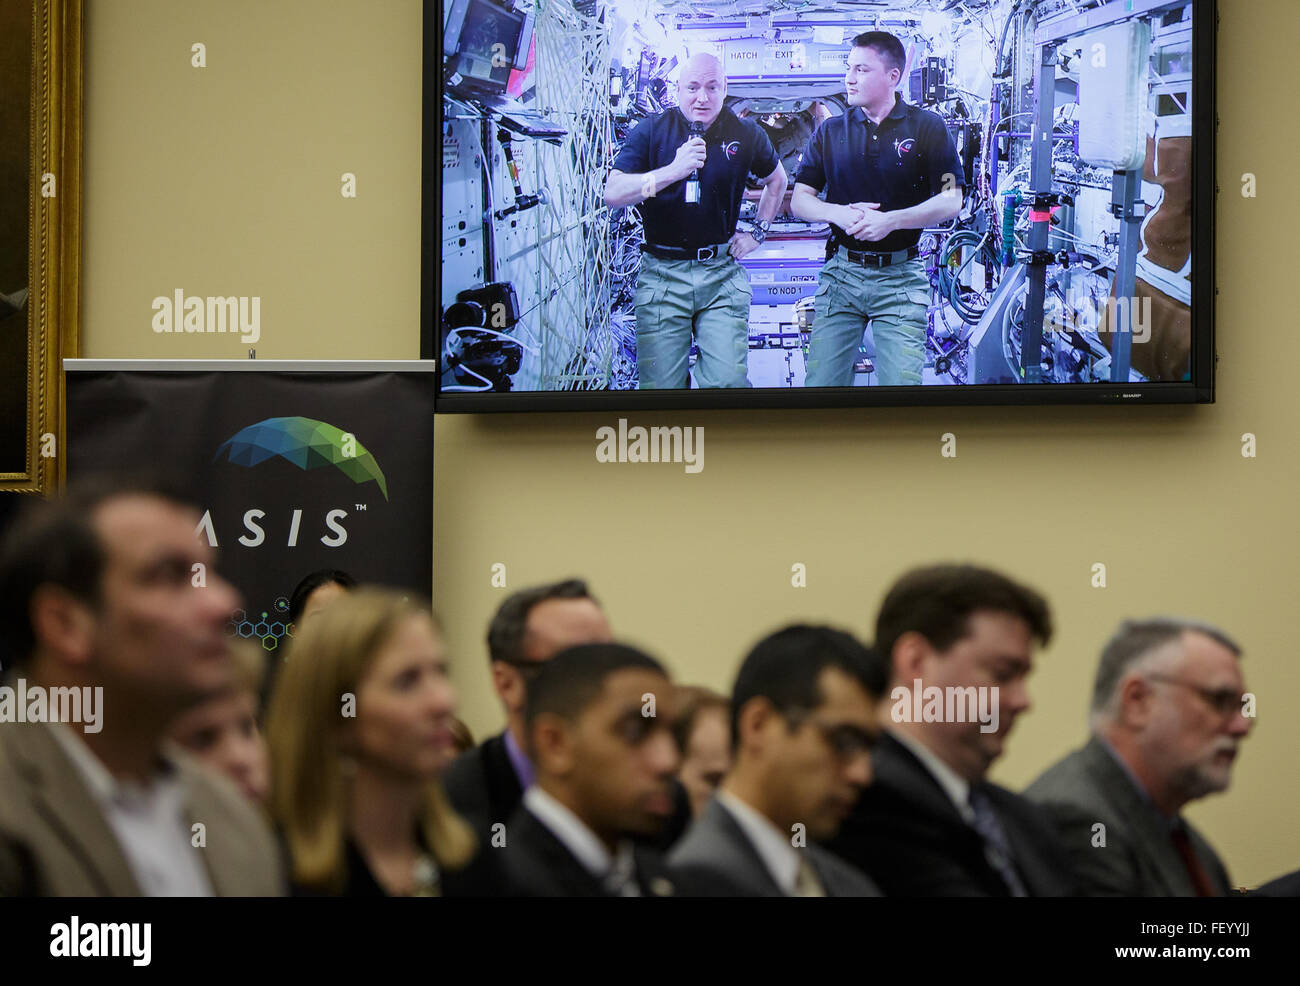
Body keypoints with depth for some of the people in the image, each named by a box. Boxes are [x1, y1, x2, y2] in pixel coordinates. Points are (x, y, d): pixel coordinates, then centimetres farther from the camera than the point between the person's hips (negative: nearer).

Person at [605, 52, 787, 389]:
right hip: (662, 274, -1)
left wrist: (758, 232, 17)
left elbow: (777, 180, 27)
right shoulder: (651, 131, 1)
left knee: (728, 380, -9)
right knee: (660, 385, -2)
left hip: (721, 274, 1)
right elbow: (612, 194, -11)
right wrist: (673, 171, -20)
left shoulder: (745, 134, 6)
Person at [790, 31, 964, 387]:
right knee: (821, 382, -3)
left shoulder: (928, 127, 1)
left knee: (902, 382, -7)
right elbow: (799, 200, 8)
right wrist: (839, 214, -13)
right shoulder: (831, 131, 9)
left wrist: (889, 220, -17)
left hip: (901, 278, -2)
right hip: (841, 274, 2)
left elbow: (951, 201, -5)